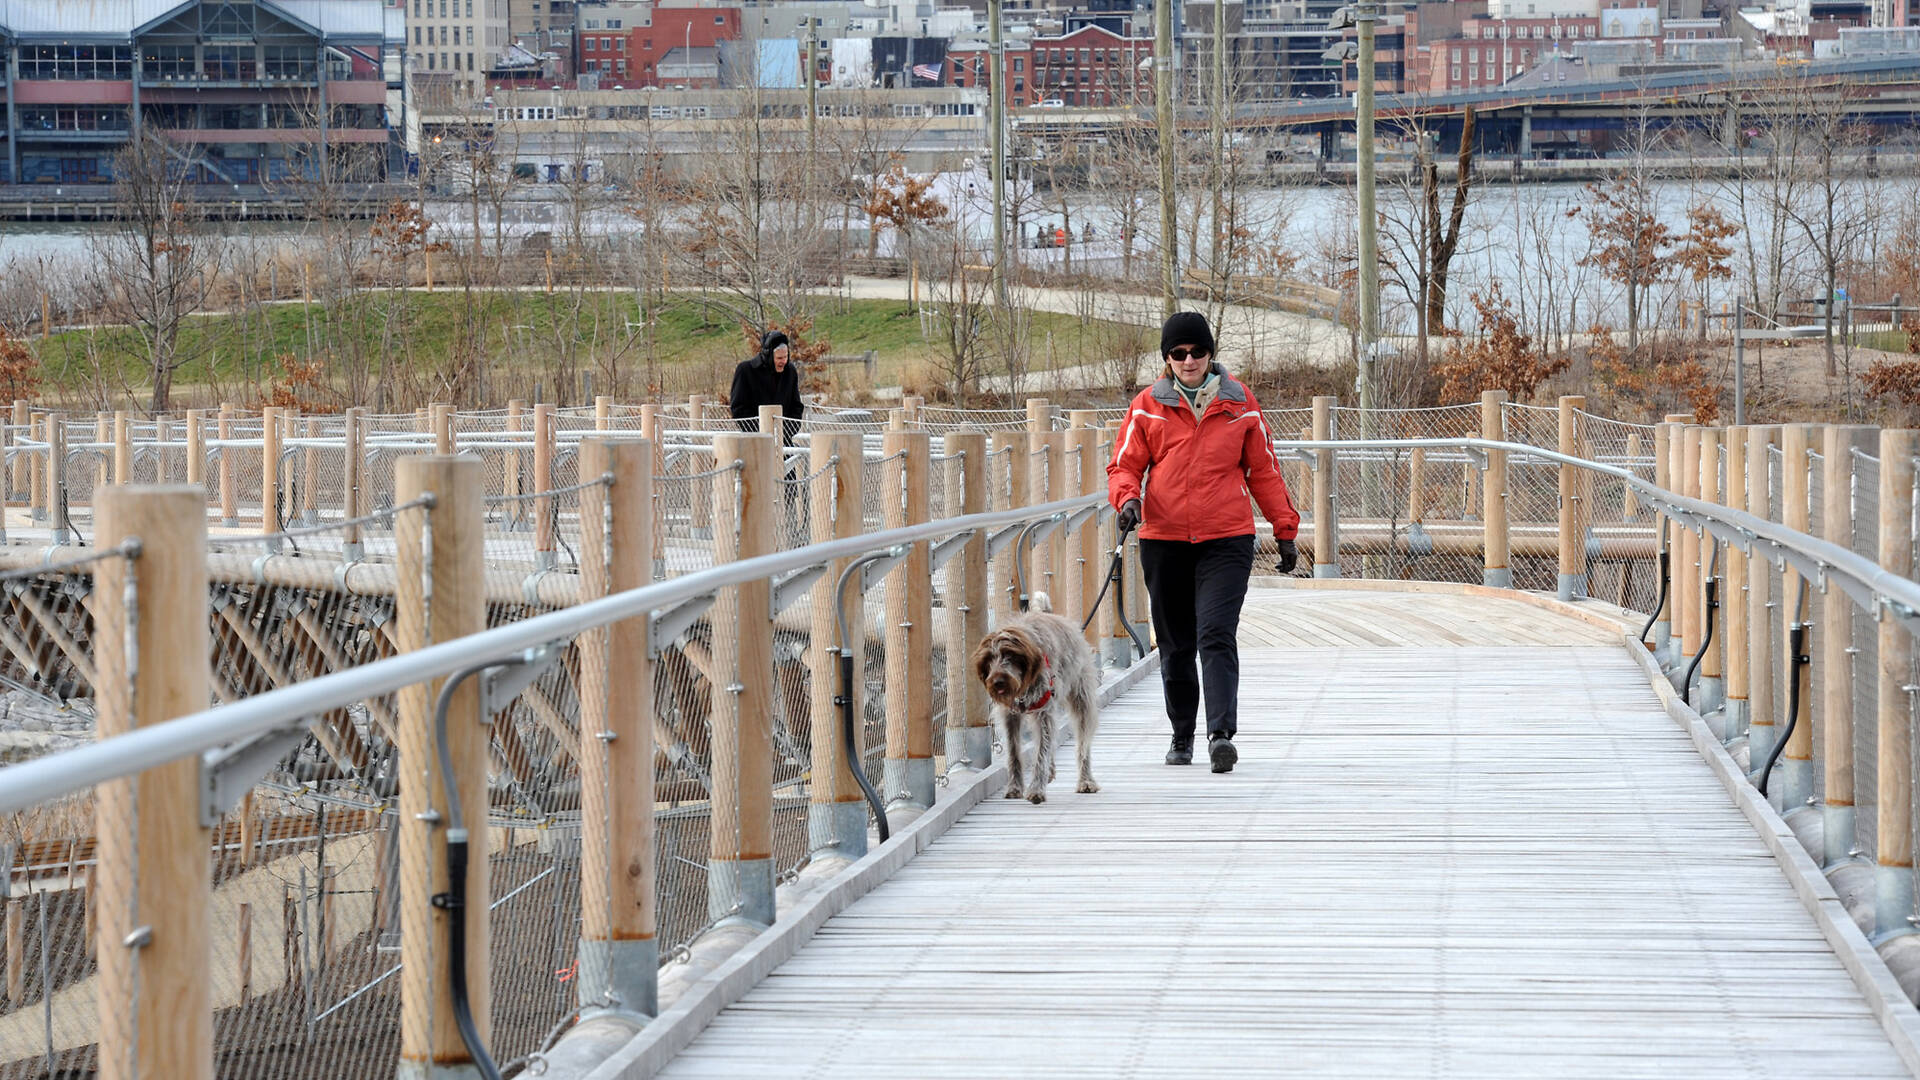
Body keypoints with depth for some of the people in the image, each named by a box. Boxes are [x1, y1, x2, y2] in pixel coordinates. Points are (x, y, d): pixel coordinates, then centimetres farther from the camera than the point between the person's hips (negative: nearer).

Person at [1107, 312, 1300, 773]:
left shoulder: (1240, 403, 6)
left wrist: (1286, 531, 11)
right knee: (1175, 645, 10)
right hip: (1164, 540, 2)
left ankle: (1222, 734, -26)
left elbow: (1264, 471, 12)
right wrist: (1127, 497, -15)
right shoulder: (1148, 406, 5)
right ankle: (1182, 736, 26)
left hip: (1226, 540, -2)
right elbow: (1124, 466, 8)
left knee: (1217, 636, -17)